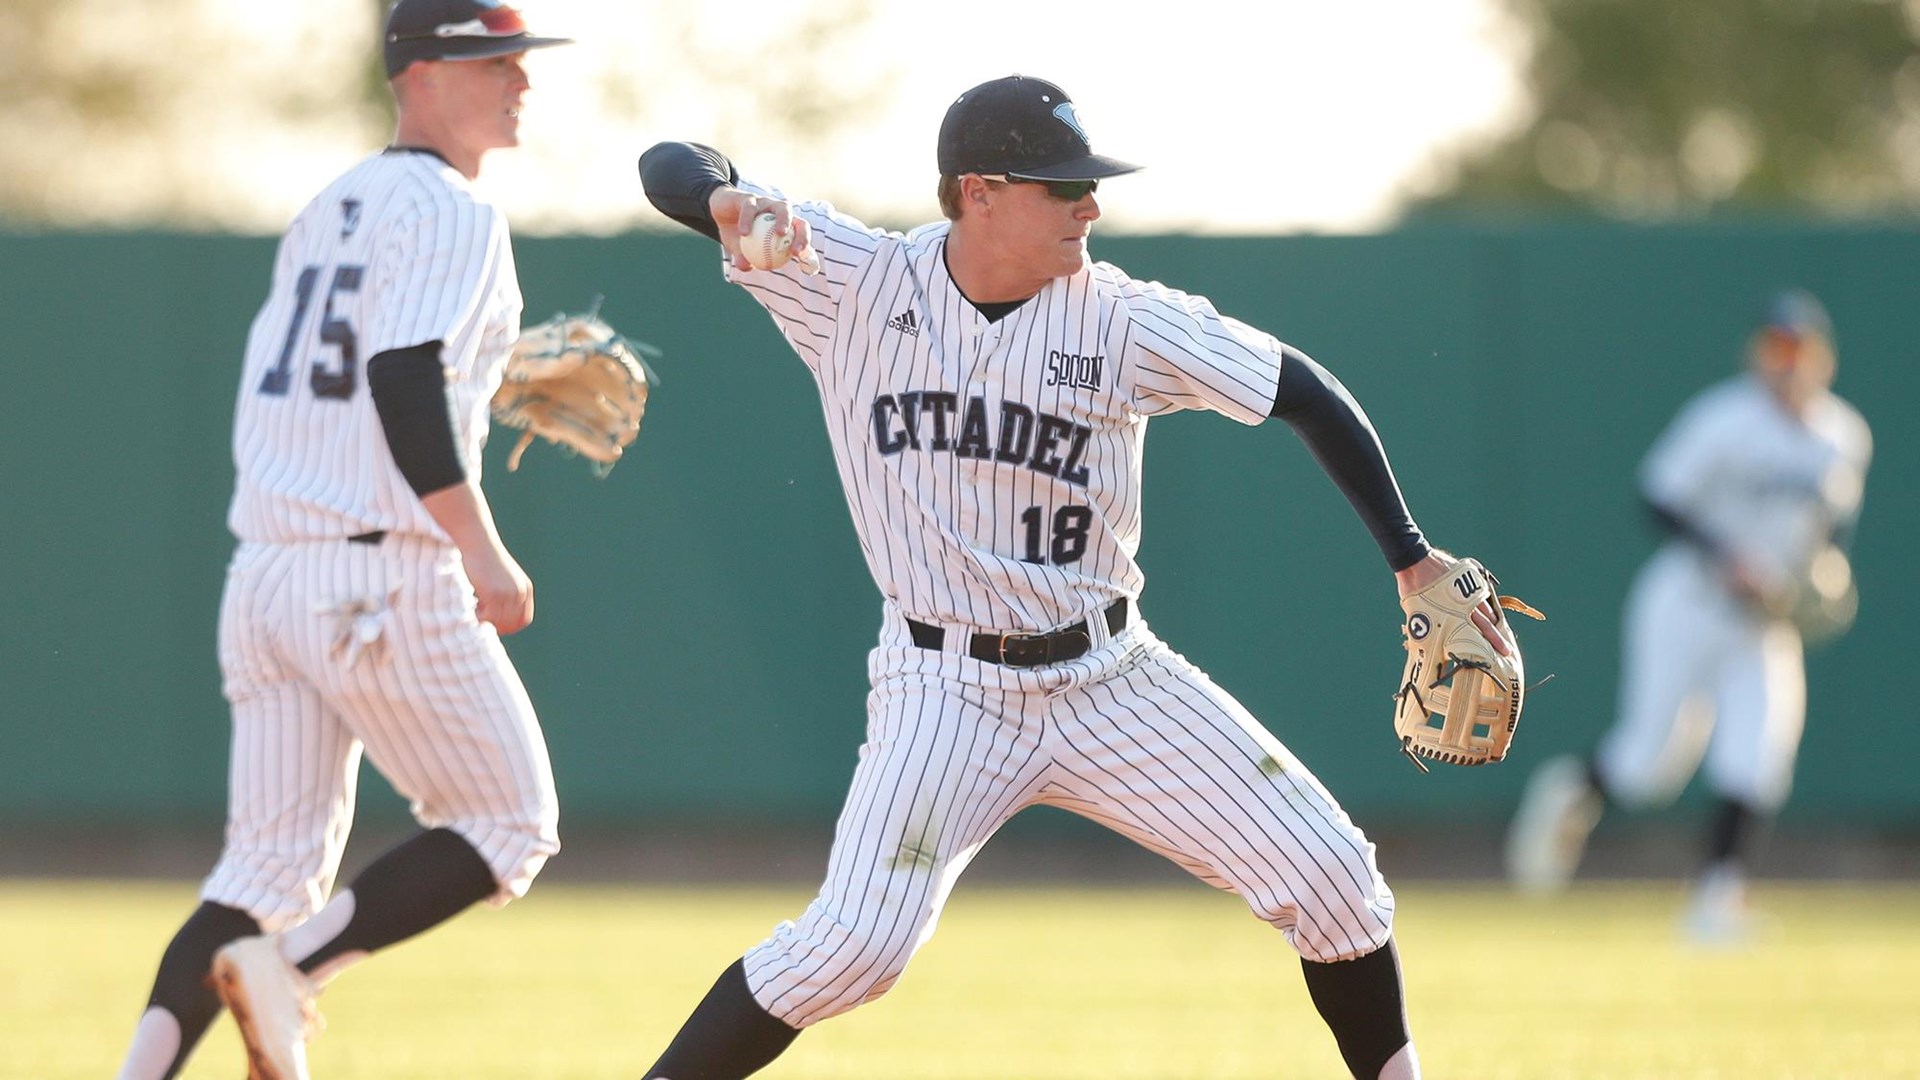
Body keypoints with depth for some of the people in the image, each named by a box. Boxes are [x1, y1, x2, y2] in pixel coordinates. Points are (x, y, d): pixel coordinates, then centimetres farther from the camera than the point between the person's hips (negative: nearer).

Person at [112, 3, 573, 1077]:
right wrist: (481, 549, -21)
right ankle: (291, 970, -12)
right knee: (510, 828, 5)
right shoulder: (449, 212, -8)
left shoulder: (328, 211, 20)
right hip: (387, 582, -8)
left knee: (275, 867, 8)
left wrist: (496, 392, 26)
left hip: (268, 580, 8)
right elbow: (405, 384, -21)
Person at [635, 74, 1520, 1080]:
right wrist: (733, 202, -32)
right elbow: (671, 169, -8)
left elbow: (1303, 391, 0)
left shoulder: (1120, 318, -7)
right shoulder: (853, 281, -8)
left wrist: (1413, 561, -5)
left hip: (1111, 683, 2)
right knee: (856, 942, -21)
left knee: (1329, 874, -4)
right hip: (948, 690, -2)